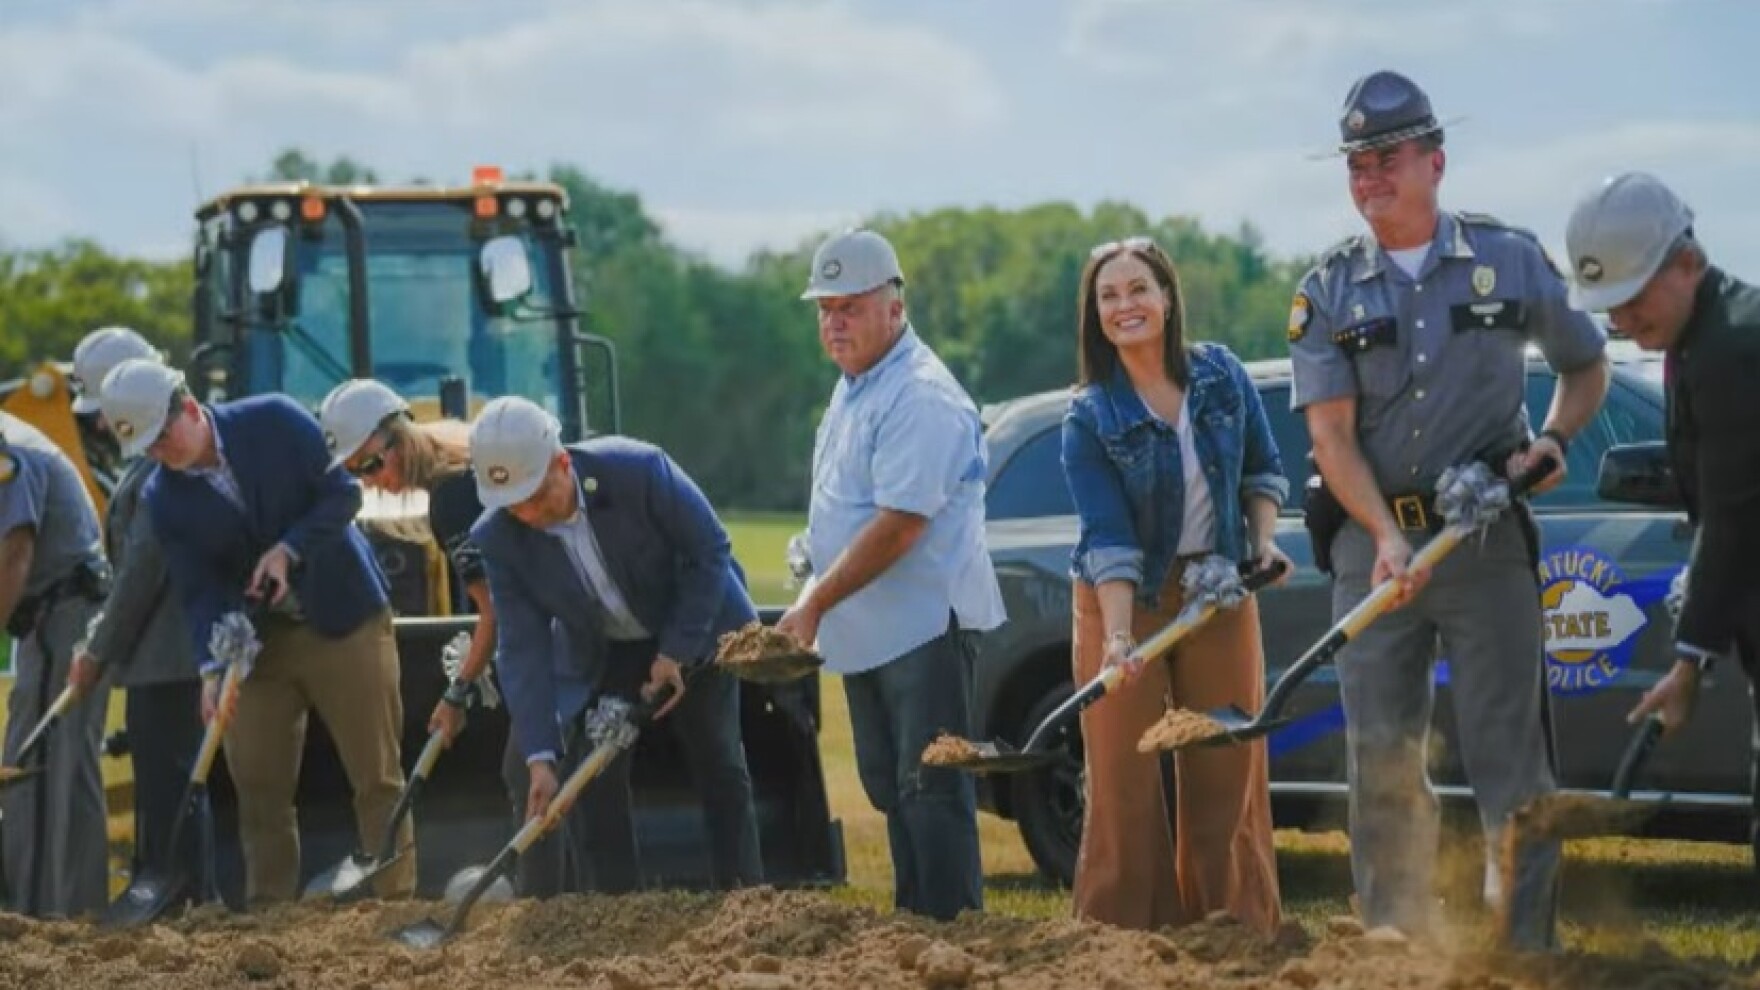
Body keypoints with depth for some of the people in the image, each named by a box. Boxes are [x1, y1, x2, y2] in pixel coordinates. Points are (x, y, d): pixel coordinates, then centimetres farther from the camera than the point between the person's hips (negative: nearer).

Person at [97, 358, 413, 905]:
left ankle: (395, 900, 4)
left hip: (344, 620, -3)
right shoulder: (162, 500, -5)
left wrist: (290, 550, -23)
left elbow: (343, 492, -10)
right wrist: (213, 666, -22)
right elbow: (200, 589, -8)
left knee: (377, 776, -1)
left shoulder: (274, 421, -12)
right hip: (258, 640, 3)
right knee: (258, 783, 2)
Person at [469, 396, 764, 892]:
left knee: (720, 770, 7)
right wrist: (540, 755, -29)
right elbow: (524, 647, -22)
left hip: (693, 630, -2)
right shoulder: (497, 539, -25)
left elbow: (710, 550, -21)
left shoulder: (638, 469, -33)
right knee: (588, 780, -6)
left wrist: (677, 652, -21)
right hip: (603, 655, 2)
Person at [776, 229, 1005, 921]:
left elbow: (898, 526, -24)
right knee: (888, 785, 14)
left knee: (930, 787, -10)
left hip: (925, 624, -10)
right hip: (867, 631, 10)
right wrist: (817, 606, 16)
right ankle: (911, 919, 21)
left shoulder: (920, 396, -18)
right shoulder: (853, 387, 14)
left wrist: (815, 604, -22)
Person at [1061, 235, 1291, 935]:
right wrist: (1118, 636, -29)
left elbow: (1262, 469, 12)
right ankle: (1121, 930, 4)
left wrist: (1264, 539, -3)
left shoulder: (1222, 376, -2)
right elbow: (1109, 537, -19)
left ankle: (1239, 924, 14)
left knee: (1229, 768, 5)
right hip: (1125, 598, -3)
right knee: (1124, 772, -3)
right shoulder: (1088, 420, -12)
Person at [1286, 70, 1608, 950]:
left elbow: (1586, 365, 16)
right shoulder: (1327, 293, 3)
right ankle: (1396, 945, 12)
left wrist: (1554, 441, -3)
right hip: (1372, 538, 1)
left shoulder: (1510, 261, 2)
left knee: (1507, 746, -3)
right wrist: (1387, 537, -18)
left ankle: (1525, 940, -2)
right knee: (1380, 754, 3)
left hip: (1487, 537, -1)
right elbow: (1331, 434, -4)